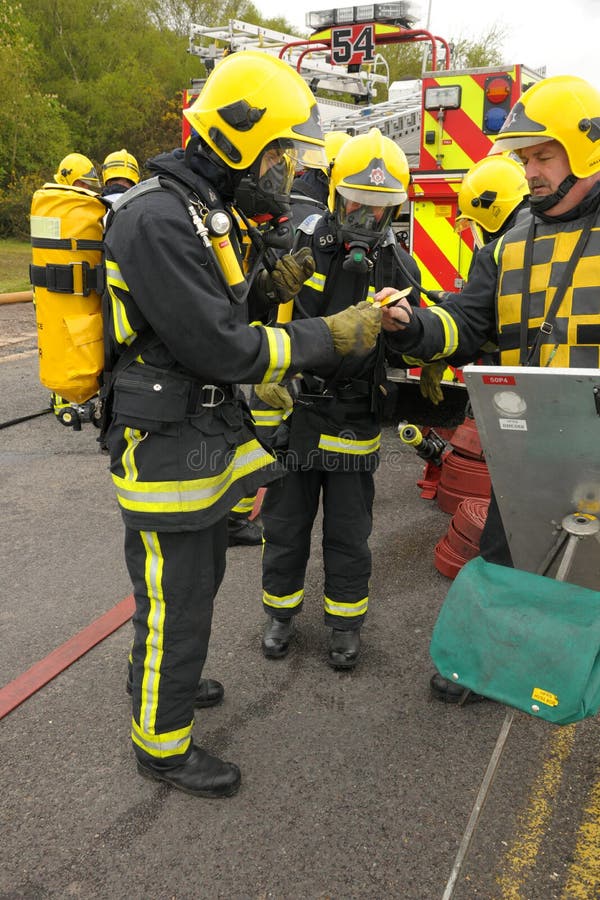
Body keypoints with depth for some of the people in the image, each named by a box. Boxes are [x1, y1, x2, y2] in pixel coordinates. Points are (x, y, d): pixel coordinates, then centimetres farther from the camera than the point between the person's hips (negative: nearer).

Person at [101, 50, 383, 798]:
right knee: (175, 603, 5)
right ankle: (161, 744, 27)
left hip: (207, 440, 10)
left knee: (197, 578, 24)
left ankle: (160, 677, 48)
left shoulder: (204, 209, 12)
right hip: (167, 452, -10)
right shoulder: (157, 219, -22)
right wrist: (330, 337, -18)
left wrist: (269, 285, 3)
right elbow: (220, 349, -25)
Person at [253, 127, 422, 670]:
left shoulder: (398, 265, -1)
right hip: (290, 410, 0)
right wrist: (266, 376, -18)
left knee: (348, 530, 12)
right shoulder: (296, 244, -8)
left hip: (354, 418, 1)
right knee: (285, 522, 13)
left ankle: (346, 621, 32)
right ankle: (282, 611, 35)